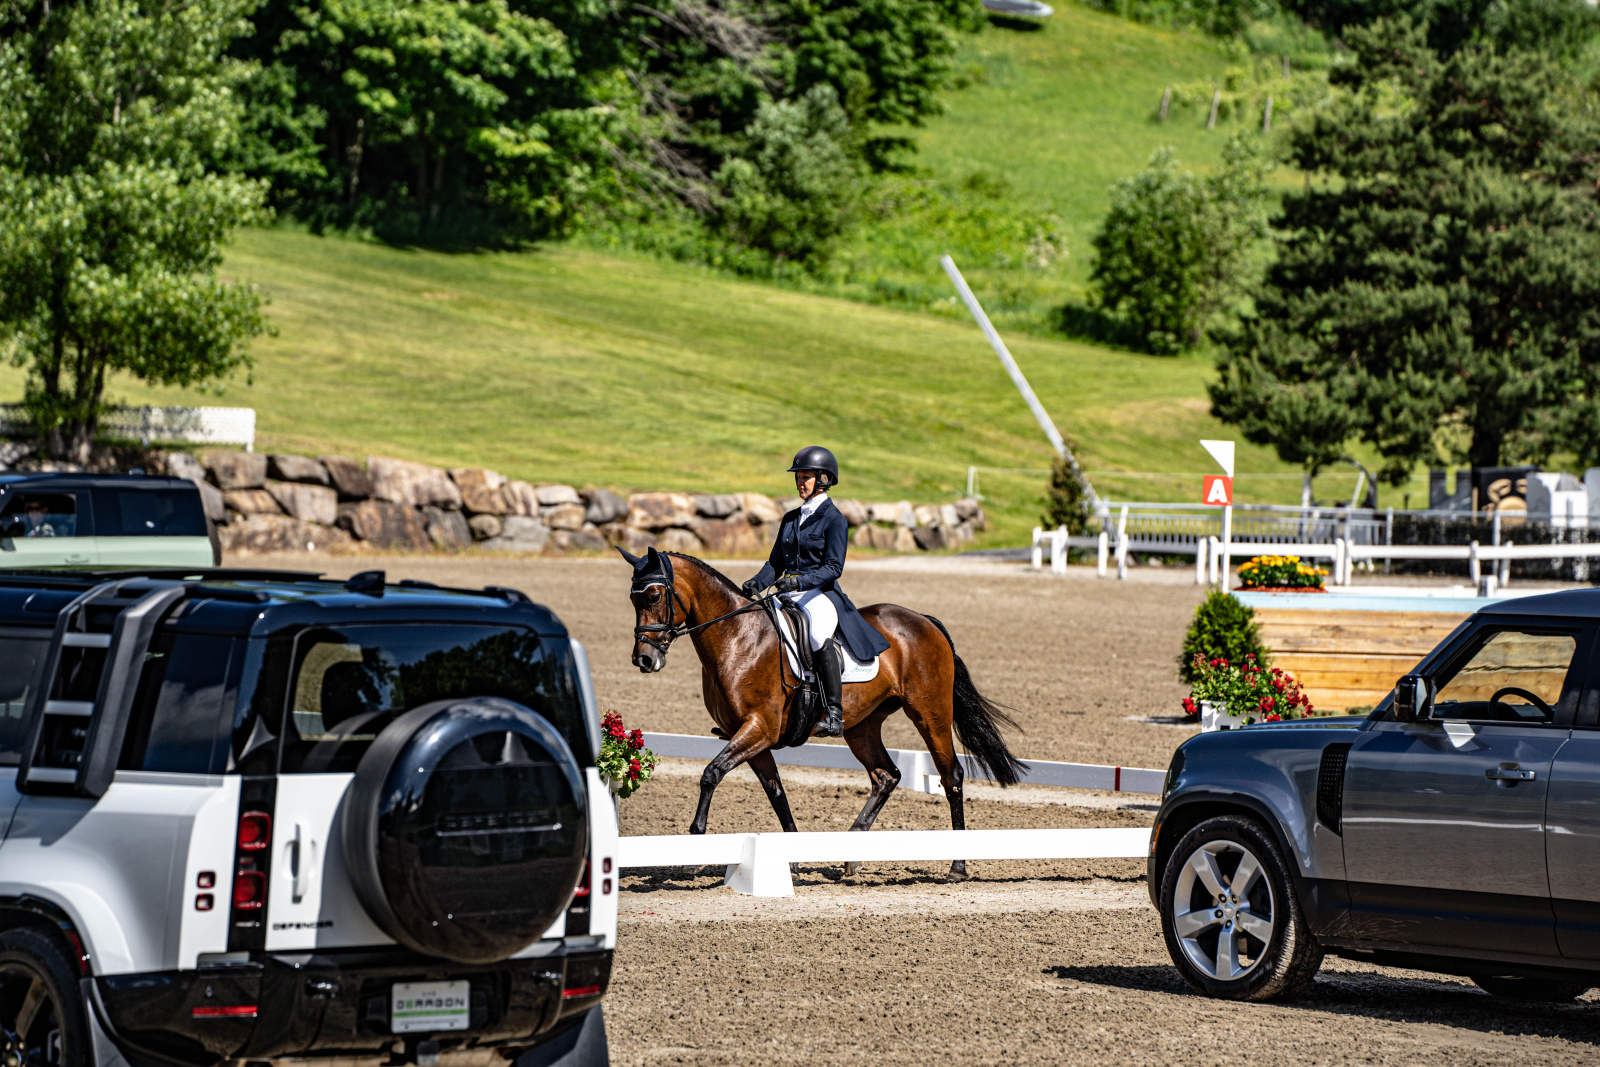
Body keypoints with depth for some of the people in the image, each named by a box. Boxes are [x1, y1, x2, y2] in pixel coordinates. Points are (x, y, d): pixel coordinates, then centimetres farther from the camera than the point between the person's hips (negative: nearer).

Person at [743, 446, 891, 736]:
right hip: (789, 594, 8)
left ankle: (835, 713, -38)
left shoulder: (834, 519, -4)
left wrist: (800, 581, -26)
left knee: (820, 634, -37)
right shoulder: (791, 519, 17)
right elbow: (776, 563, 17)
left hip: (822, 595, -8)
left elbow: (834, 567, -12)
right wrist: (757, 583, -3)